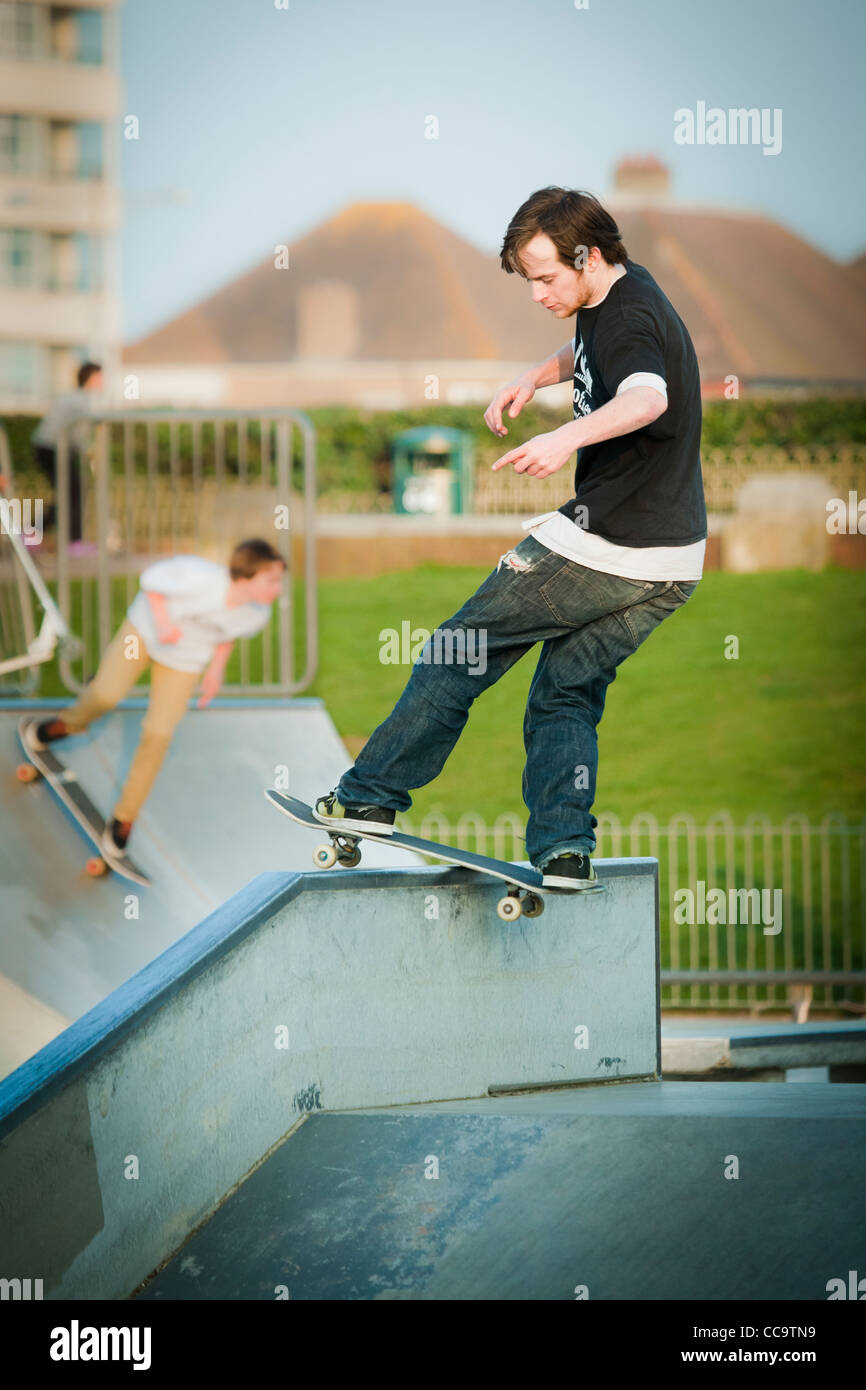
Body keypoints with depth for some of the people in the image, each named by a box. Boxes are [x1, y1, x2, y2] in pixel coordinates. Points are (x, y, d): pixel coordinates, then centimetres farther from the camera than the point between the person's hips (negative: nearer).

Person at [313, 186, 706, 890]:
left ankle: (370, 796, 12)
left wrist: (567, 438, -59)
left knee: (461, 649, 4)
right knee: (566, 693, 13)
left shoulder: (629, 318, -19)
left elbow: (646, 398, -42)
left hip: (605, 547, -9)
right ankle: (565, 848, -3)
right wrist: (536, 377, 16)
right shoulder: (614, 298, 12)